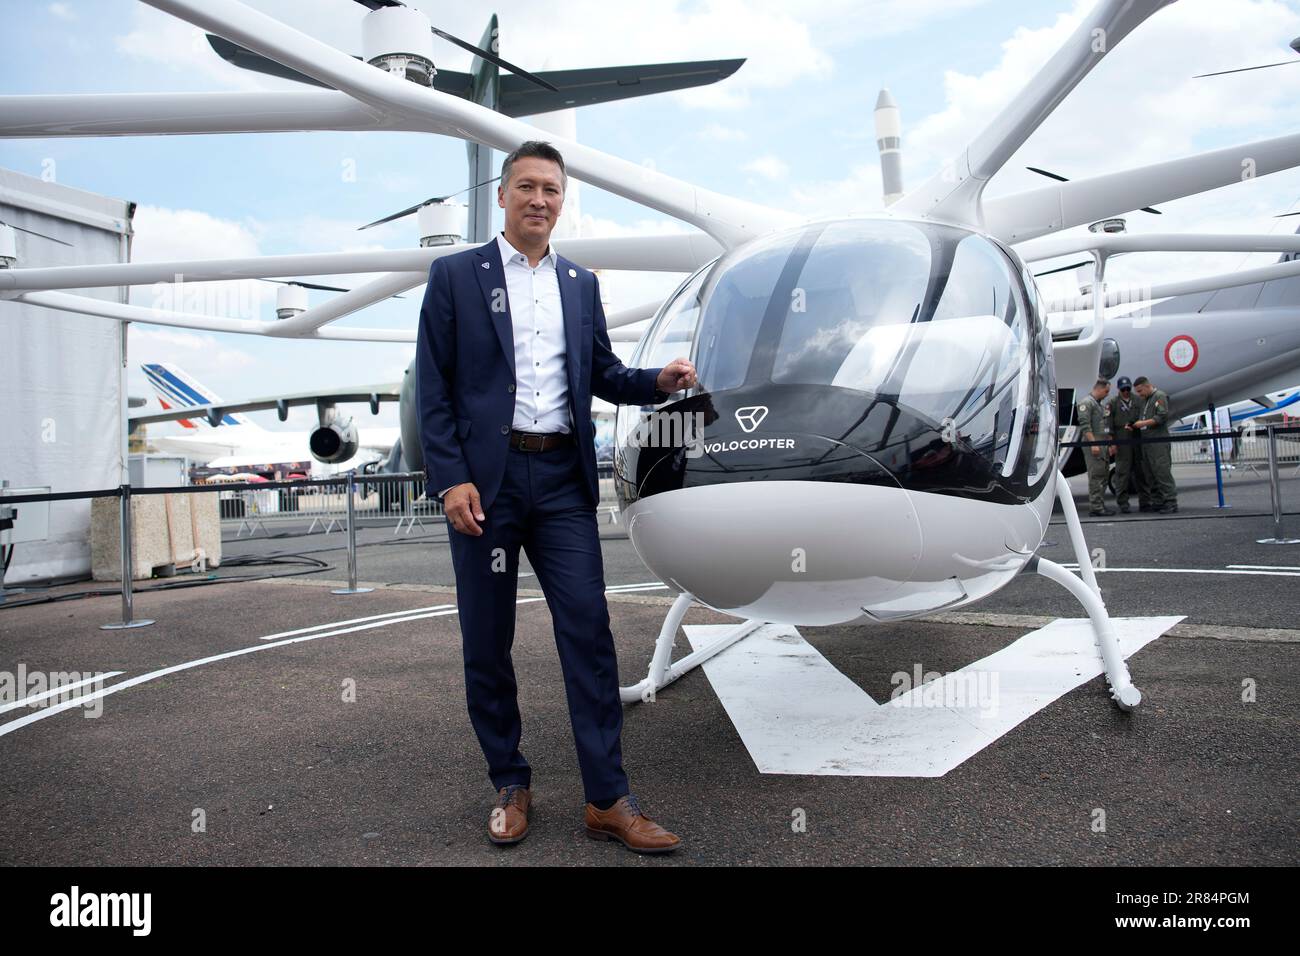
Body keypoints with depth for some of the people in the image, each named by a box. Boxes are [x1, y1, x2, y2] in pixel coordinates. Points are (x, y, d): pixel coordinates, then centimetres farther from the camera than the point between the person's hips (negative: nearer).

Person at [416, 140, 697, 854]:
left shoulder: (581, 285, 15)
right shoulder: (455, 275, 4)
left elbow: (602, 375, 17)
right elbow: (433, 388, -1)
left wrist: (659, 380, -3)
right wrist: (451, 479, -11)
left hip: (563, 479, 2)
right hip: (485, 478, -2)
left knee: (588, 633, -2)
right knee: (487, 644, 6)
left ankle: (608, 800, 5)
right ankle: (510, 786, 22)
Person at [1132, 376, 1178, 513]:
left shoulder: (1160, 396, -3)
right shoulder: (1145, 400, 23)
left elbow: (1162, 416, -15)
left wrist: (1144, 423, -12)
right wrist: (1134, 425, 10)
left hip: (1159, 442, -9)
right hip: (1146, 442, 9)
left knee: (1163, 472, -12)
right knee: (1151, 475, 7)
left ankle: (1171, 502, -11)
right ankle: (1157, 502, 11)